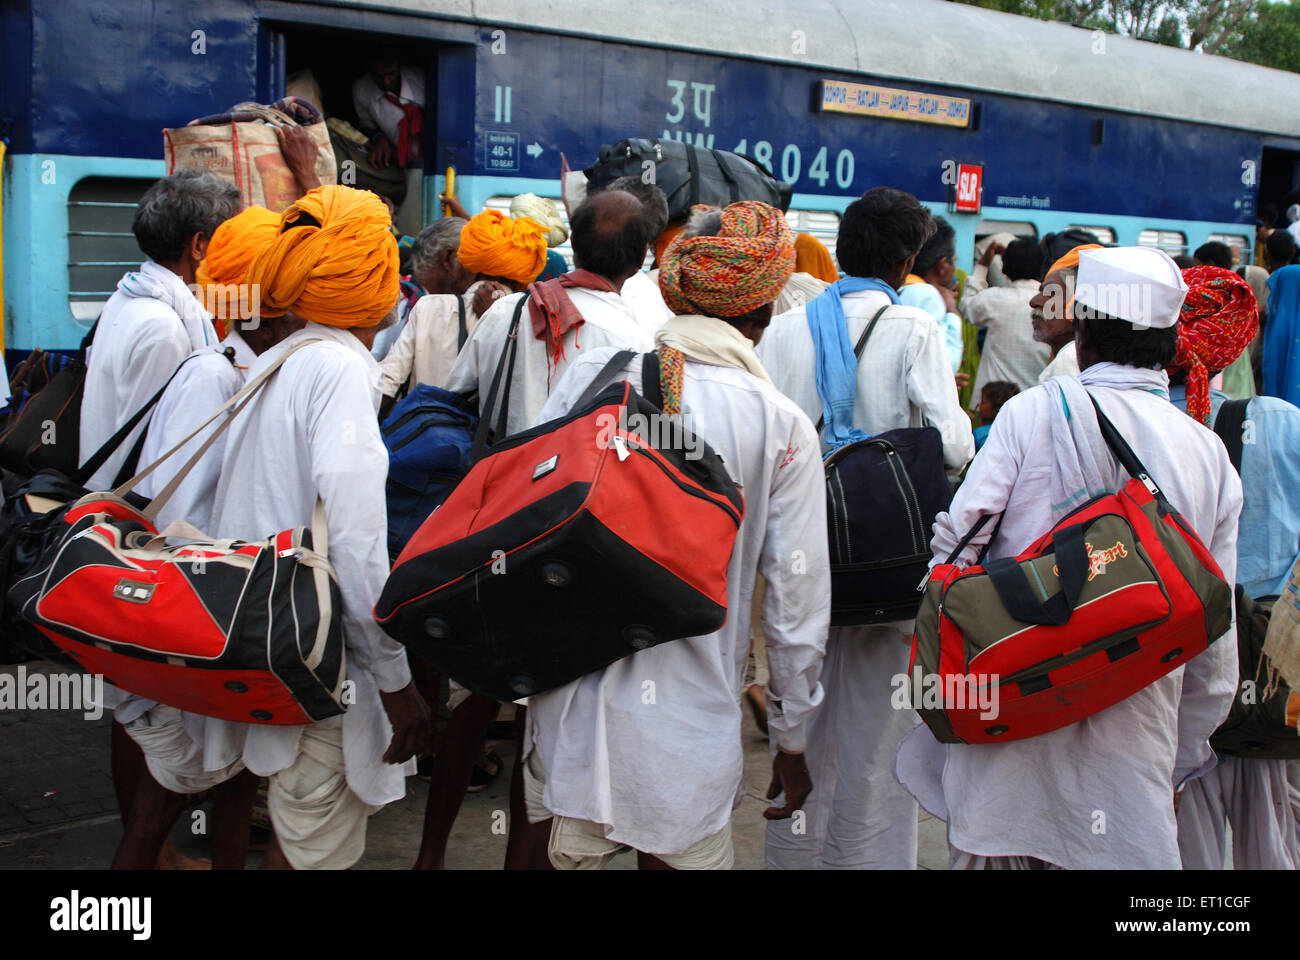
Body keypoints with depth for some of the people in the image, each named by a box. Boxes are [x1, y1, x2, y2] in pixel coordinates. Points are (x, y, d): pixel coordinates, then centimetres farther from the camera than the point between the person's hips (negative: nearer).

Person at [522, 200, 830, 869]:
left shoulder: (593, 372, -2)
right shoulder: (781, 426, -7)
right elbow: (797, 605, -4)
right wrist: (791, 739, 9)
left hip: (572, 691, 3)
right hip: (689, 725, -2)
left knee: (575, 851, 18)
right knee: (681, 855, 16)